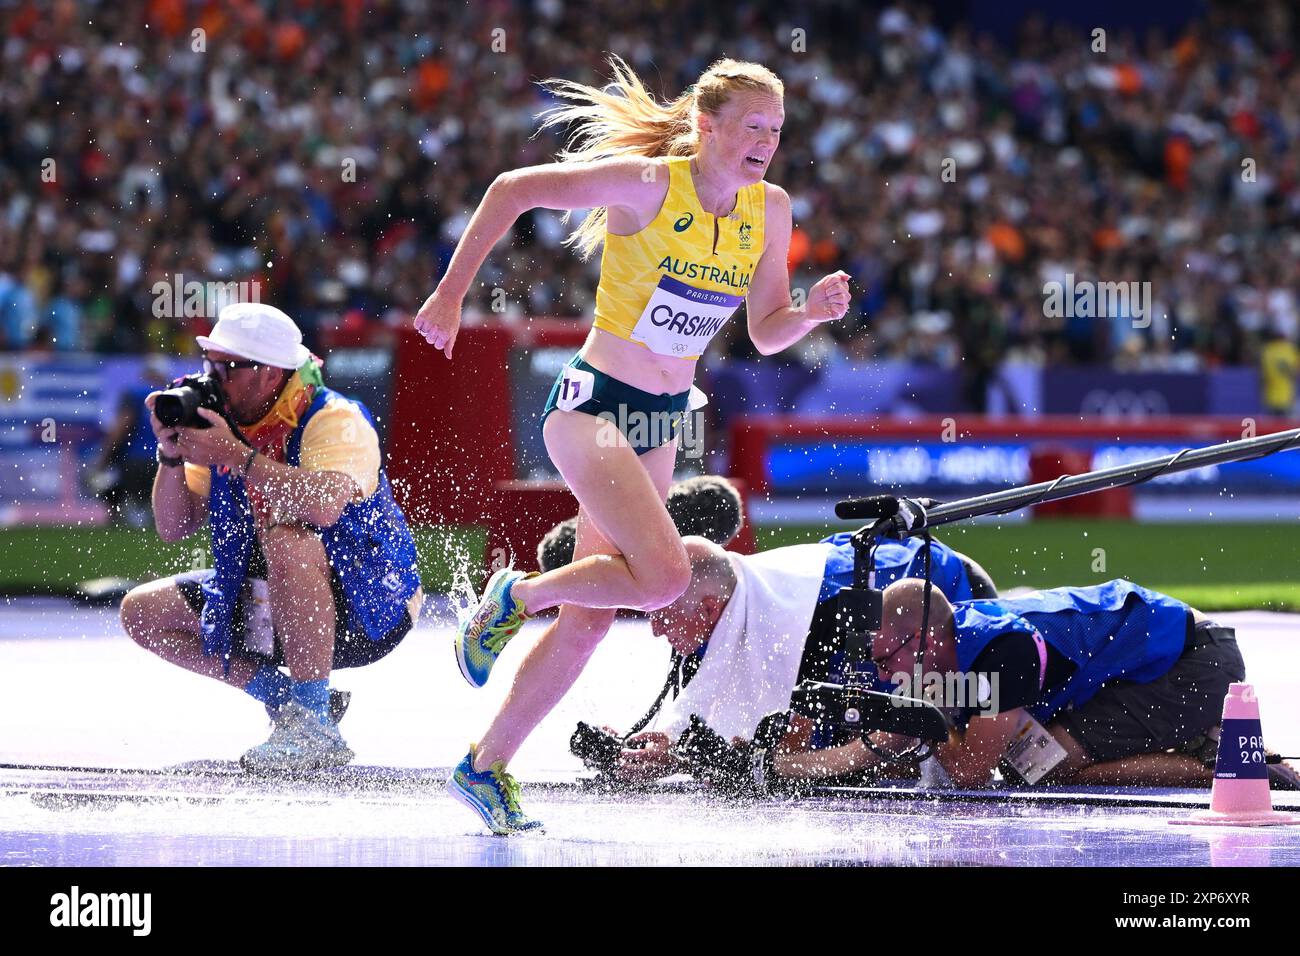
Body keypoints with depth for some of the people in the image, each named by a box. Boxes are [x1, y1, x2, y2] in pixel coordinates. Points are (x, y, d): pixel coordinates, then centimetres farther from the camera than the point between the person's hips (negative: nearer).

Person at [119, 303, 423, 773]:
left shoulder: (335, 420, -20)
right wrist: (172, 452, -15)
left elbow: (325, 504, -42)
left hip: (372, 608, -8)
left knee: (286, 541, -38)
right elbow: (173, 527, 1)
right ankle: (287, 698, 2)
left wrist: (235, 456, -35)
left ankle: (314, 727, -29)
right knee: (142, 612, 3)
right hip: (265, 606, 9)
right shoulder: (224, 426, 1)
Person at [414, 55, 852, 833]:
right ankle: (518, 596, 2)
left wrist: (813, 312, -12)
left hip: (661, 423, 7)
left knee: (590, 617, 6)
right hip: (593, 406, -7)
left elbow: (766, 335, 9)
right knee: (665, 574, -24)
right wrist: (452, 294, -12)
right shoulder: (646, 184, -16)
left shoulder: (770, 210, 1)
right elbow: (513, 190, -10)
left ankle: (486, 768, 18)